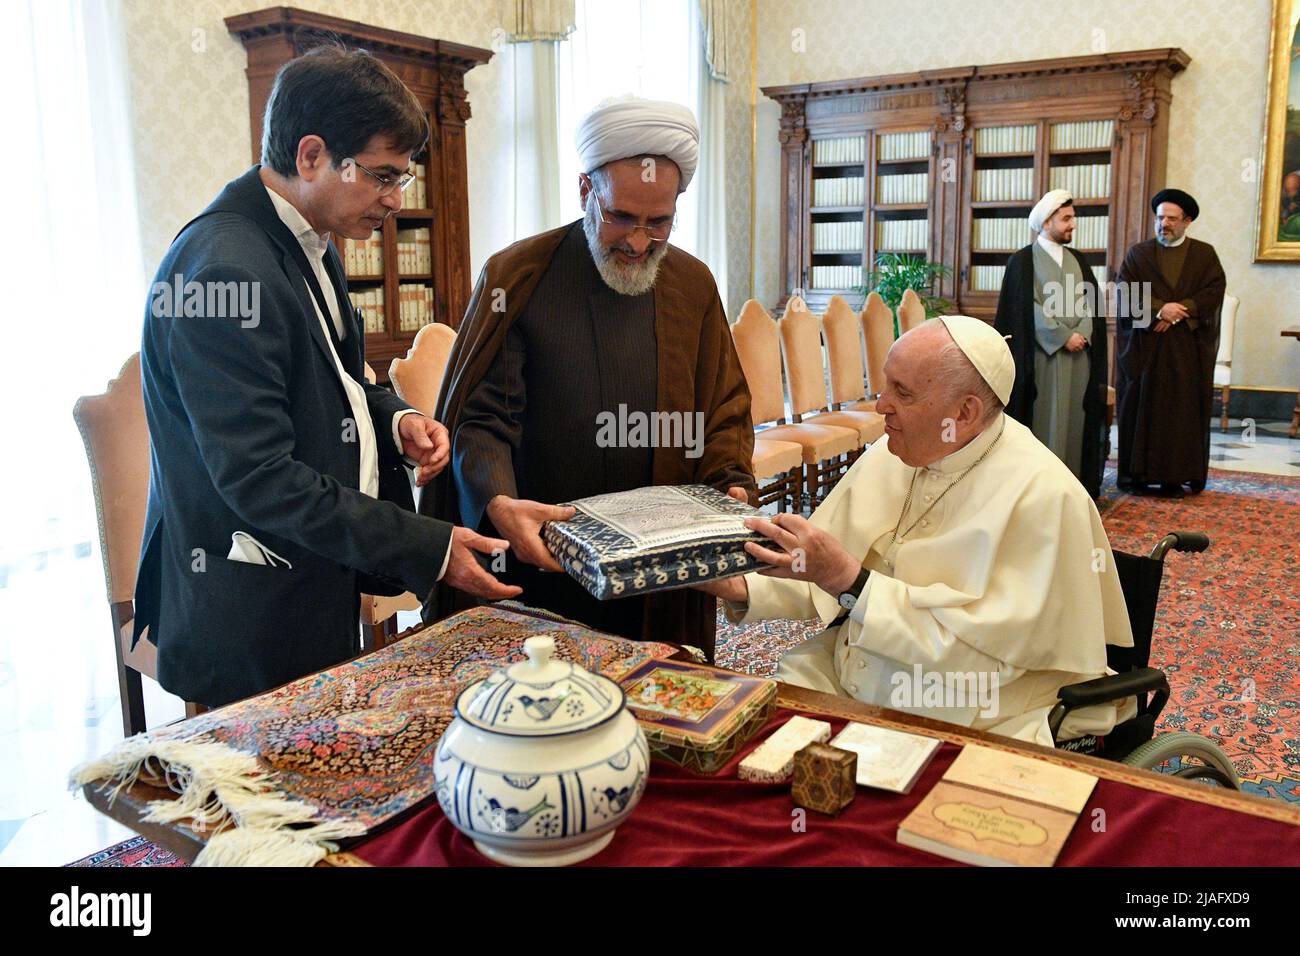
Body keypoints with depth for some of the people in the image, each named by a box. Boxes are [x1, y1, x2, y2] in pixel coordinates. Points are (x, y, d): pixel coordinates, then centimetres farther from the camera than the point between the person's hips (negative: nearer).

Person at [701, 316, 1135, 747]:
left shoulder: (1042, 495, -19)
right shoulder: (890, 455, 4)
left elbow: (987, 646, -25)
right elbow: (814, 570, 8)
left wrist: (849, 581, -27)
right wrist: (743, 590, -11)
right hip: (846, 680, 6)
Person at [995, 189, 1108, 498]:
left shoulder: (1077, 260, 16)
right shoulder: (1023, 261, -1)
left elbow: (1091, 301, 9)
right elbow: (1029, 308, -9)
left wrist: (1082, 334, -8)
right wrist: (1064, 337, -14)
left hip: (1079, 356, 5)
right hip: (1042, 355, -5)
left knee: (1074, 416, 4)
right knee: (1043, 417, -4)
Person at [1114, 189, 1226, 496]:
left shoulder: (1205, 254, 10)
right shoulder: (1138, 254, 9)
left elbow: (1214, 292, -2)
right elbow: (1125, 294, -3)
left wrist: (1179, 311, -14)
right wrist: (1160, 309, -17)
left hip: (1189, 348, 0)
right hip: (1143, 346, 0)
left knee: (1183, 410, -1)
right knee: (1141, 407, -1)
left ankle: (1175, 476, 3)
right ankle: (1137, 473, 4)